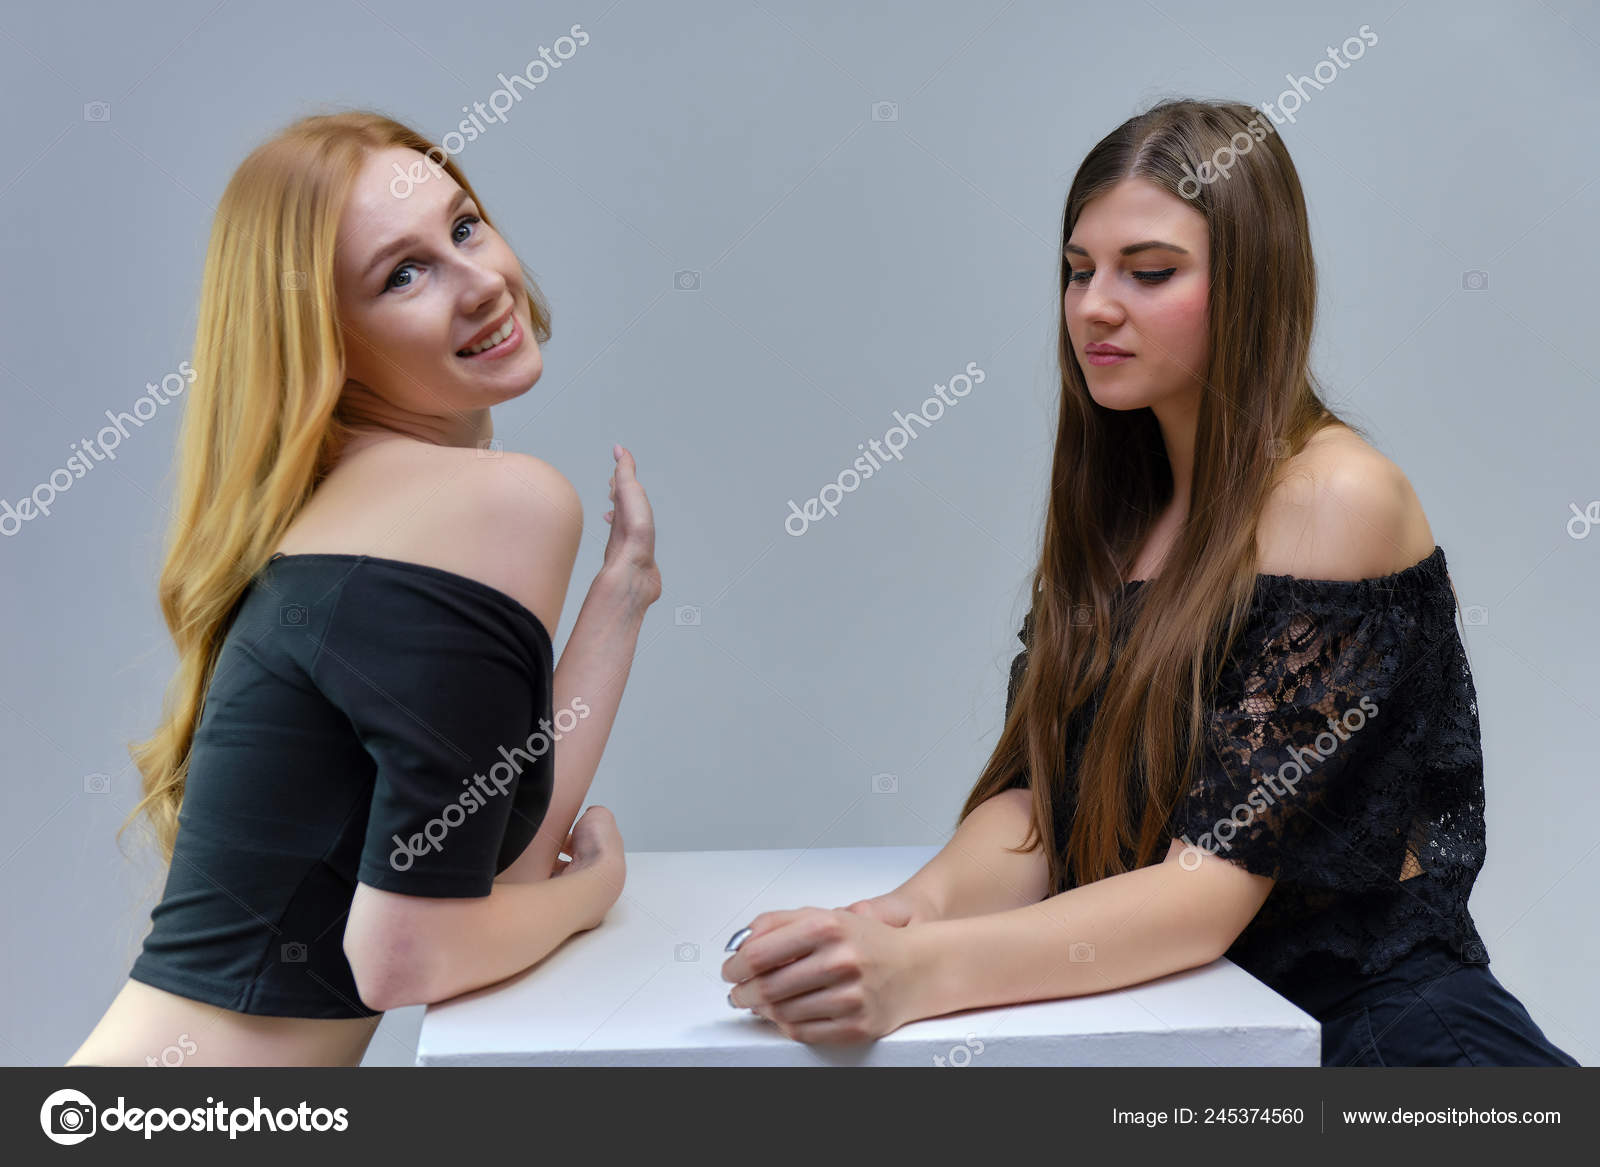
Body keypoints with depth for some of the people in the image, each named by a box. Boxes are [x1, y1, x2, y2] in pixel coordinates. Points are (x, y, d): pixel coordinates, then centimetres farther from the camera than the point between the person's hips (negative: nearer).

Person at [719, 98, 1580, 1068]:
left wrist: (919, 970, -33)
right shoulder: (1113, 504, 8)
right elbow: (1037, 796, 1)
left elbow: (1213, 884, -20)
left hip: (1360, 1013, -4)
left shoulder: (1335, 496, -13)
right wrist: (920, 906, -20)